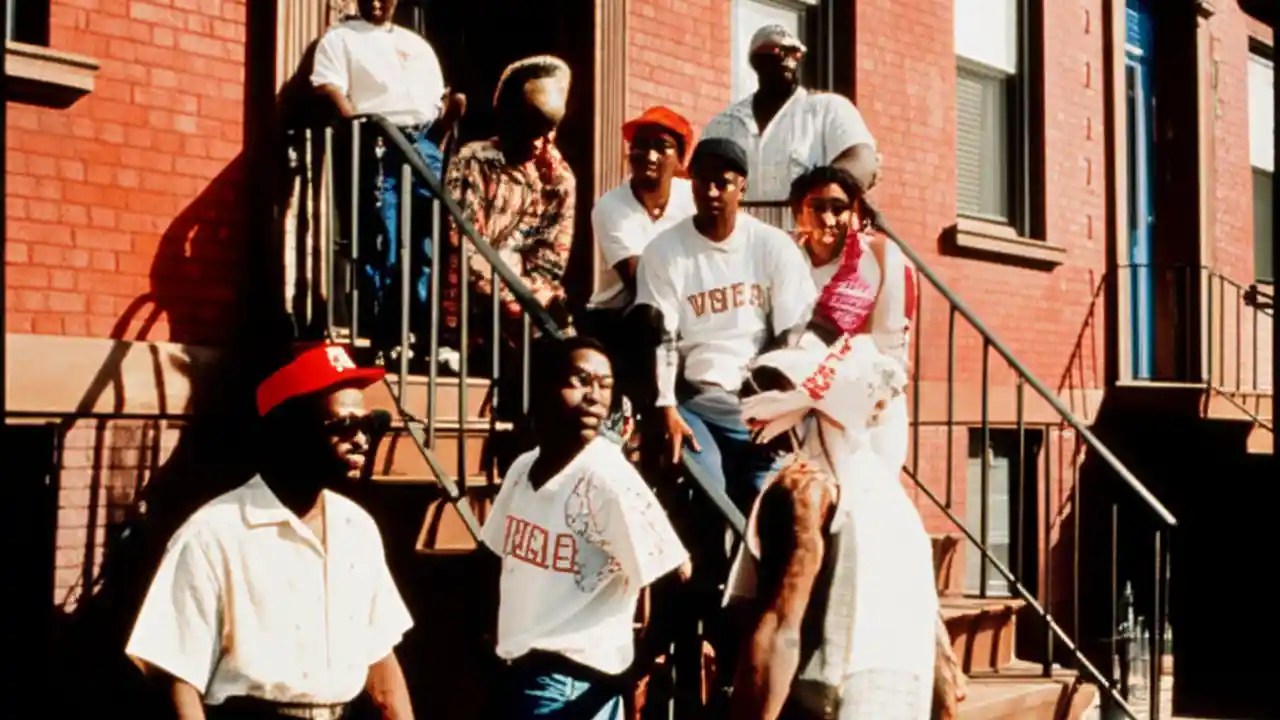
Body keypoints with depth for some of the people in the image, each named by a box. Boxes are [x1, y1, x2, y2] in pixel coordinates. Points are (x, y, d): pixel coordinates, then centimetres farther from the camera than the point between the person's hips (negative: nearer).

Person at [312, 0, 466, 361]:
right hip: (376, 147, -4)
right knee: (382, 247, -11)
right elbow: (329, 92, -3)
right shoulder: (341, 37, 14)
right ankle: (386, 340, -10)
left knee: (428, 249, -2)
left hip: (424, 148, 5)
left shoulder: (418, 45, 29)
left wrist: (451, 112, 5)